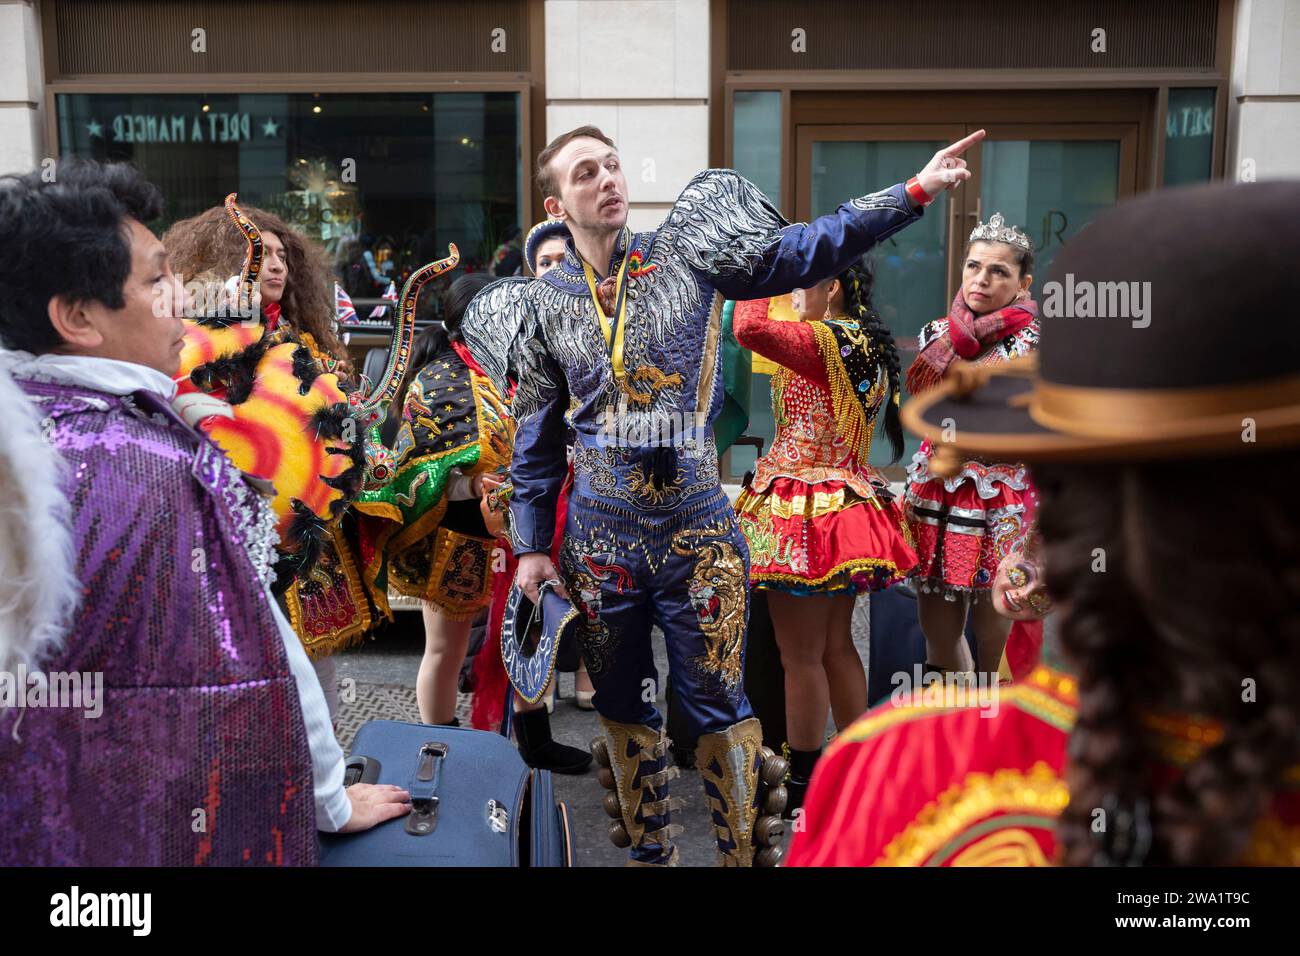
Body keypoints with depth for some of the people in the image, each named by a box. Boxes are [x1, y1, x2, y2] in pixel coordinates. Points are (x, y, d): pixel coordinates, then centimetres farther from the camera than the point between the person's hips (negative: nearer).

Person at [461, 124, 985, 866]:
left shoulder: (687, 255, 0)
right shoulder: (544, 304, 5)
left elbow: (802, 251, -7)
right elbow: (537, 437, 8)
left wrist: (914, 191, -15)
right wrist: (532, 545, 7)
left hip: (698, 526, -2)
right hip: (600, 534, 3)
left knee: (718, 704, 5)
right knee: (624, 707, 15)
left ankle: (749, 851, 22)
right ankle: (650, 851, 34)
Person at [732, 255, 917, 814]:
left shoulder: (826, 342, -18)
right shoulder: (867, 346, 11)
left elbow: (750, 328, -29)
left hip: (804, 512, -10)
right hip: (845, 504, 10)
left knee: (800, 654, 0)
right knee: (837, 646, 17)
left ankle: (802, 786, 10)